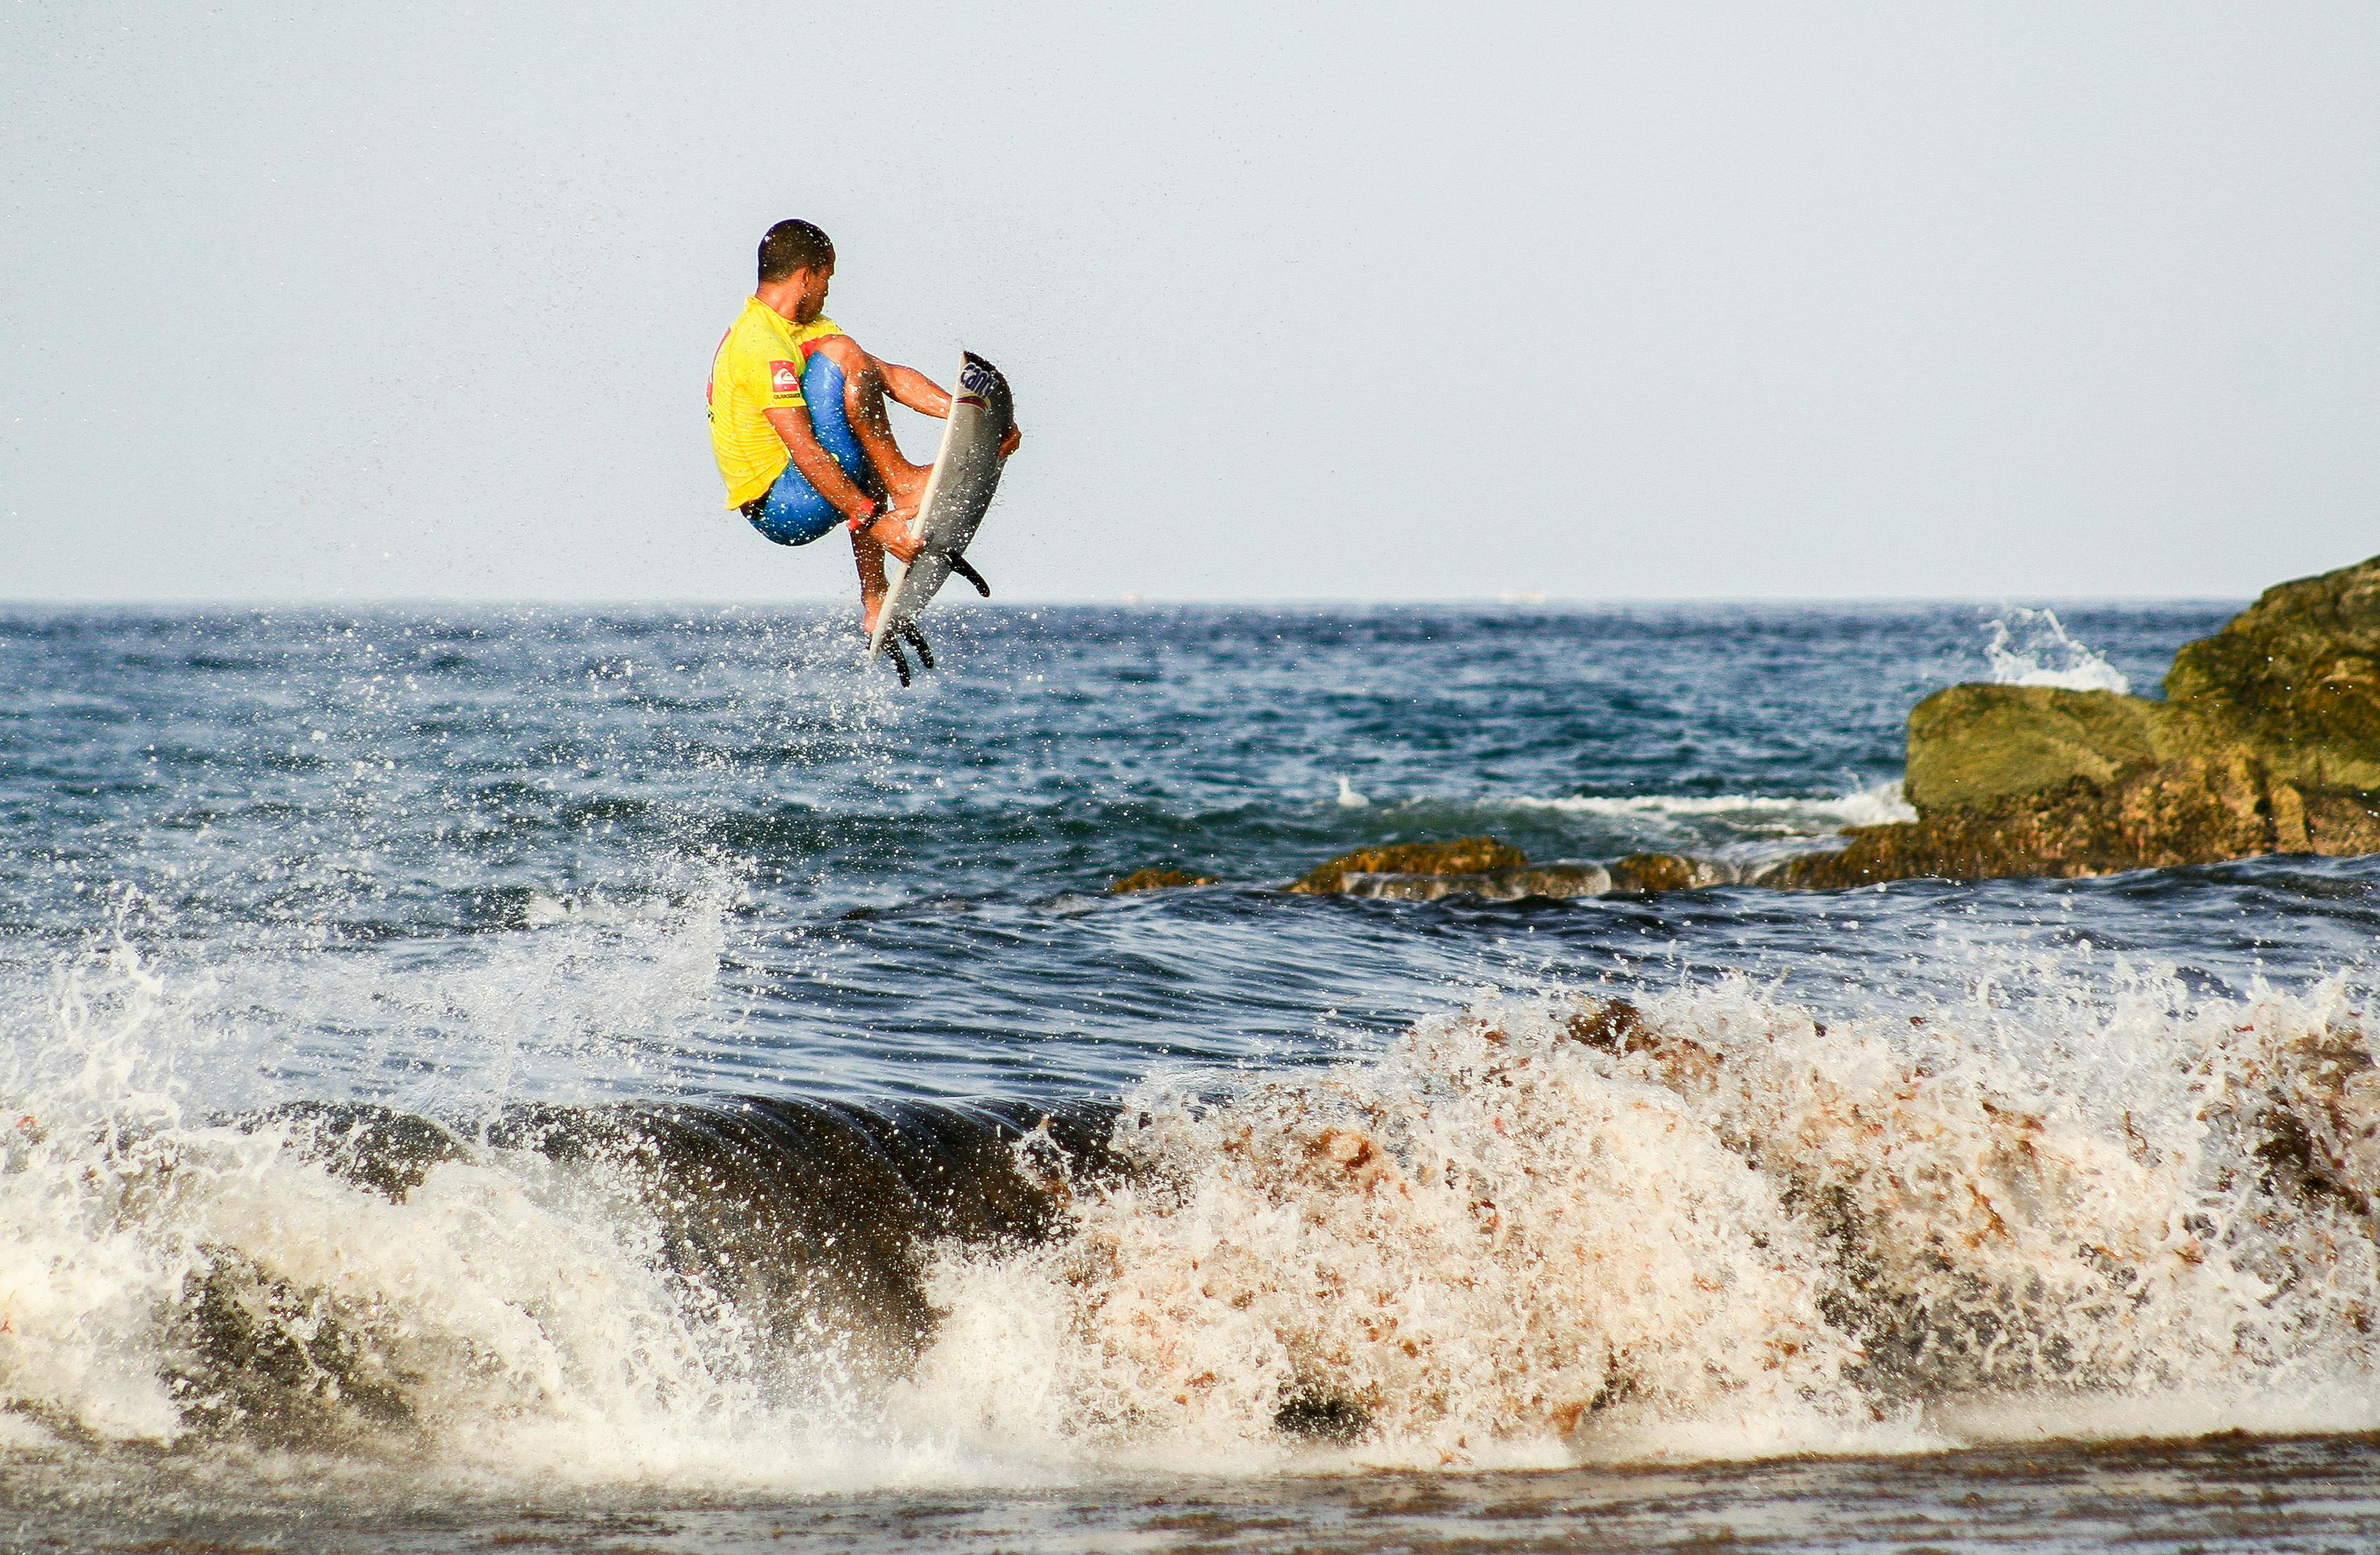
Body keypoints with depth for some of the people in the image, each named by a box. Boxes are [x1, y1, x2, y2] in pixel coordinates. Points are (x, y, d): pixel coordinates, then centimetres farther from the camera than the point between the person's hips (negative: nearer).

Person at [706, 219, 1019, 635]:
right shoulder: (761, 344, -18)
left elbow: (890, 375, 9)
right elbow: (804, 450, -26)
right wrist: (873, 520, -31)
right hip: (782, 510, -10)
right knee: (838, 355, -16)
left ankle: (875, 608, 29)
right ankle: (904, 483, -13)